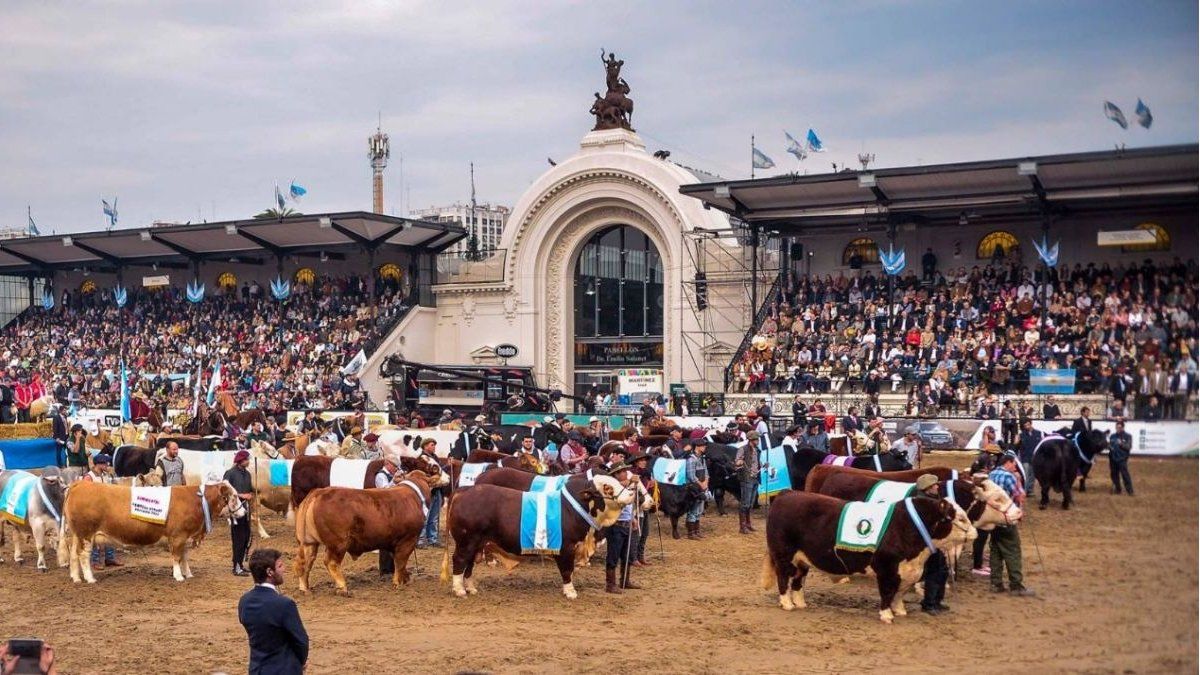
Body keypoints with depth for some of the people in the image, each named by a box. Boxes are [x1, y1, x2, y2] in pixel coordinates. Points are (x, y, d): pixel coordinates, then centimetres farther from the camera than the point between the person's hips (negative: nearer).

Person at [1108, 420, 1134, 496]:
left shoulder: (1128, 436, -3)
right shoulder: (1112, 436, 8)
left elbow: (1129, 446, -10)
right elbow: (1109, 444, 17)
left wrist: (1122, 444, -24)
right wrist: (1109, 446, -5)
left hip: (1122, 459, -5)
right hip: (1113, 458, 5)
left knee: (1125, 474, -10)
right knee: (1114, 474, 10)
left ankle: (1130, 491, -7)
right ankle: (1117, 489, 23)